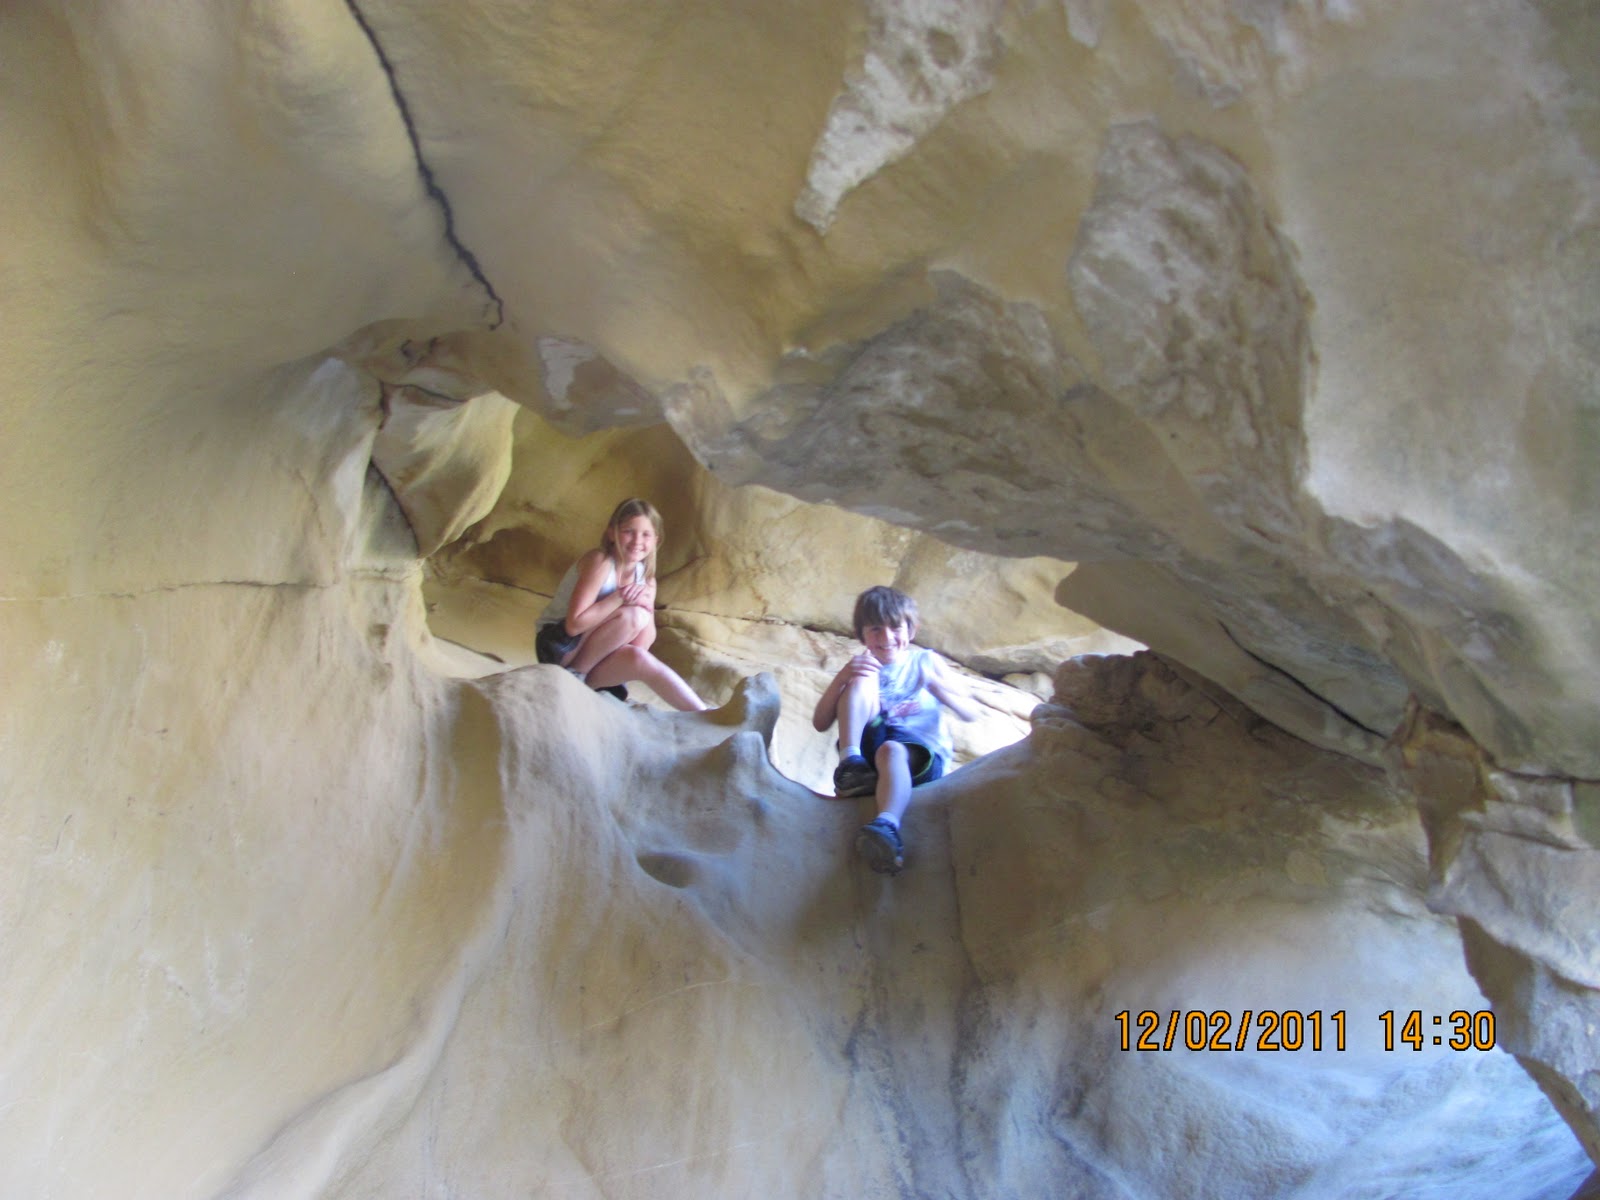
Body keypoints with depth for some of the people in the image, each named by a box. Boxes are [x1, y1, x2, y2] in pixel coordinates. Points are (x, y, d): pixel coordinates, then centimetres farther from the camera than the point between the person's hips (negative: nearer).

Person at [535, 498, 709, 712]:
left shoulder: (646, 576, 0)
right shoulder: (599, 562, -20)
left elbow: (642, 643, -3)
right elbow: (574, 624, -28)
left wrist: (646, 605, -21)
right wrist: (620, 597, -28)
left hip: (592, 659, 6)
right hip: (559, 646, -6)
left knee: (639, 658, -26)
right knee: (632, 616, -26)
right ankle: (572, 675, -15)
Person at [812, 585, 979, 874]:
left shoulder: (925, 661, 16)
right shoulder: (861, 667, 19)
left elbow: (970, 713, 6)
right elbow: (820, 724, 5)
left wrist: (933, 683, -12)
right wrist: (844, 675, -10)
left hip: (920, 755, -2)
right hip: (869, 746, 2)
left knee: (891, 750, -39)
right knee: (862, 681, -16)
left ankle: (887, 825, -66)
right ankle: (850, 762, -33)